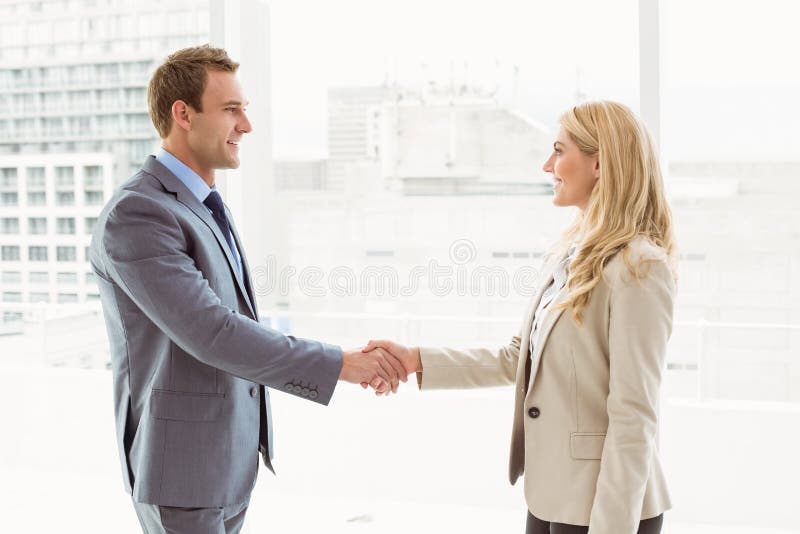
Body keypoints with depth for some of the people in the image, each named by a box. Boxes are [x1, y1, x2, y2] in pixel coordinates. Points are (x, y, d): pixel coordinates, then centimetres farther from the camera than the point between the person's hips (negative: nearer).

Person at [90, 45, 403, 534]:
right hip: (183, 463, -9)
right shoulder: (135, 215, -21)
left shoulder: (202, 205, 11)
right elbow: (210, 334, -28)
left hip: (231, 457, 9)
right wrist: (340, 364, -25)